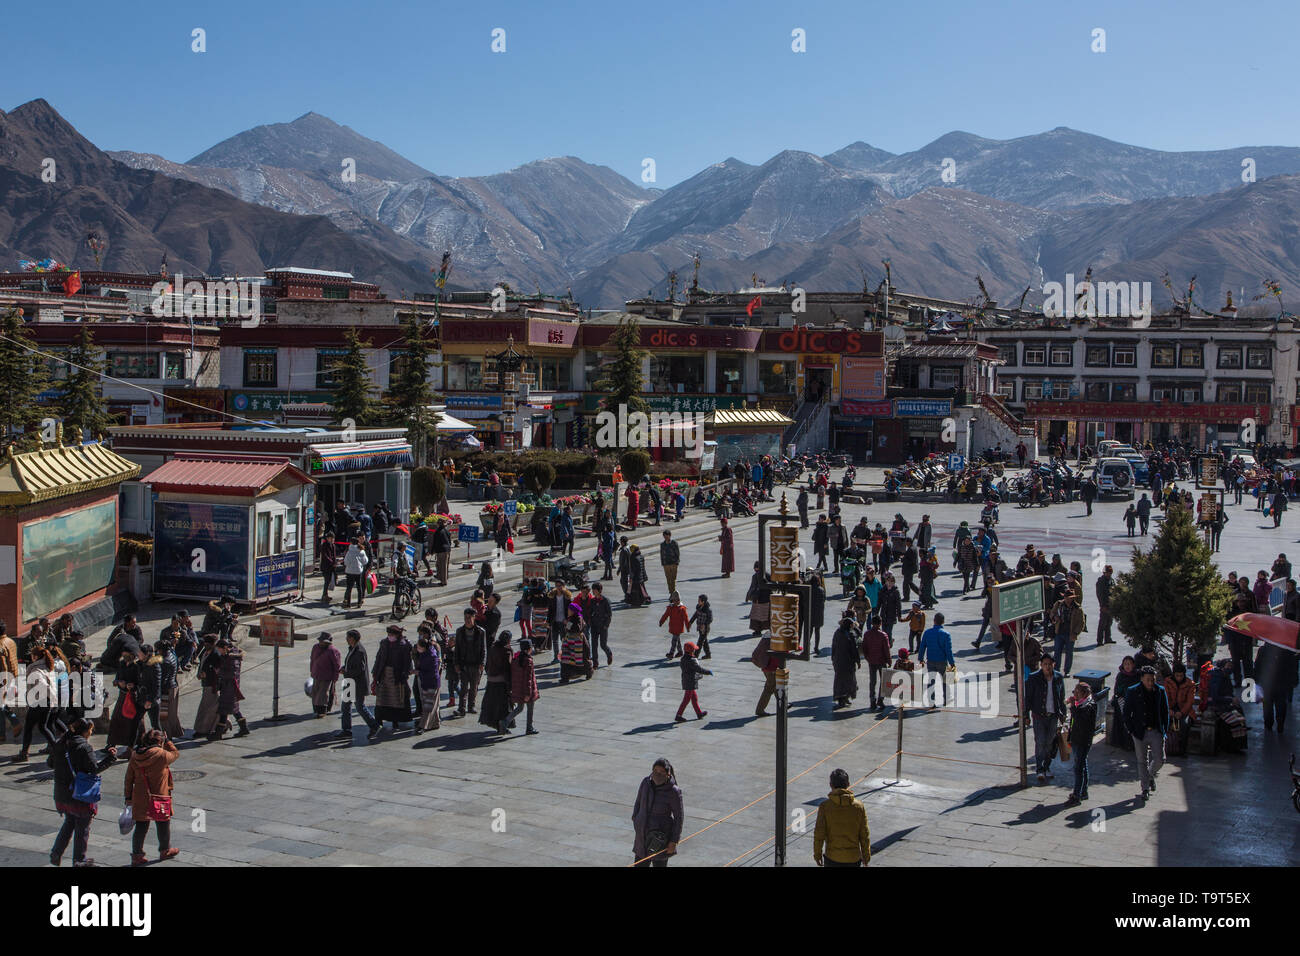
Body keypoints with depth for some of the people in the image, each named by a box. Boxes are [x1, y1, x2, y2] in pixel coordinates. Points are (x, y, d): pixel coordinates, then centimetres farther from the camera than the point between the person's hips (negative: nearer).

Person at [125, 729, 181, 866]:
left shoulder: (135, 755, -2)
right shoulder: (162, 755, -19)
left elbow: (129, 778, 4)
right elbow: (175, 754, 2)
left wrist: (128, 796, 12)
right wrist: (167, 741, 11)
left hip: (139, 798, 4)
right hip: (158, 797, -4)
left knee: (141, 826, 13)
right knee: (163, 824, 17)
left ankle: (137, 855, 16)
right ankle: (165, 851, 33)